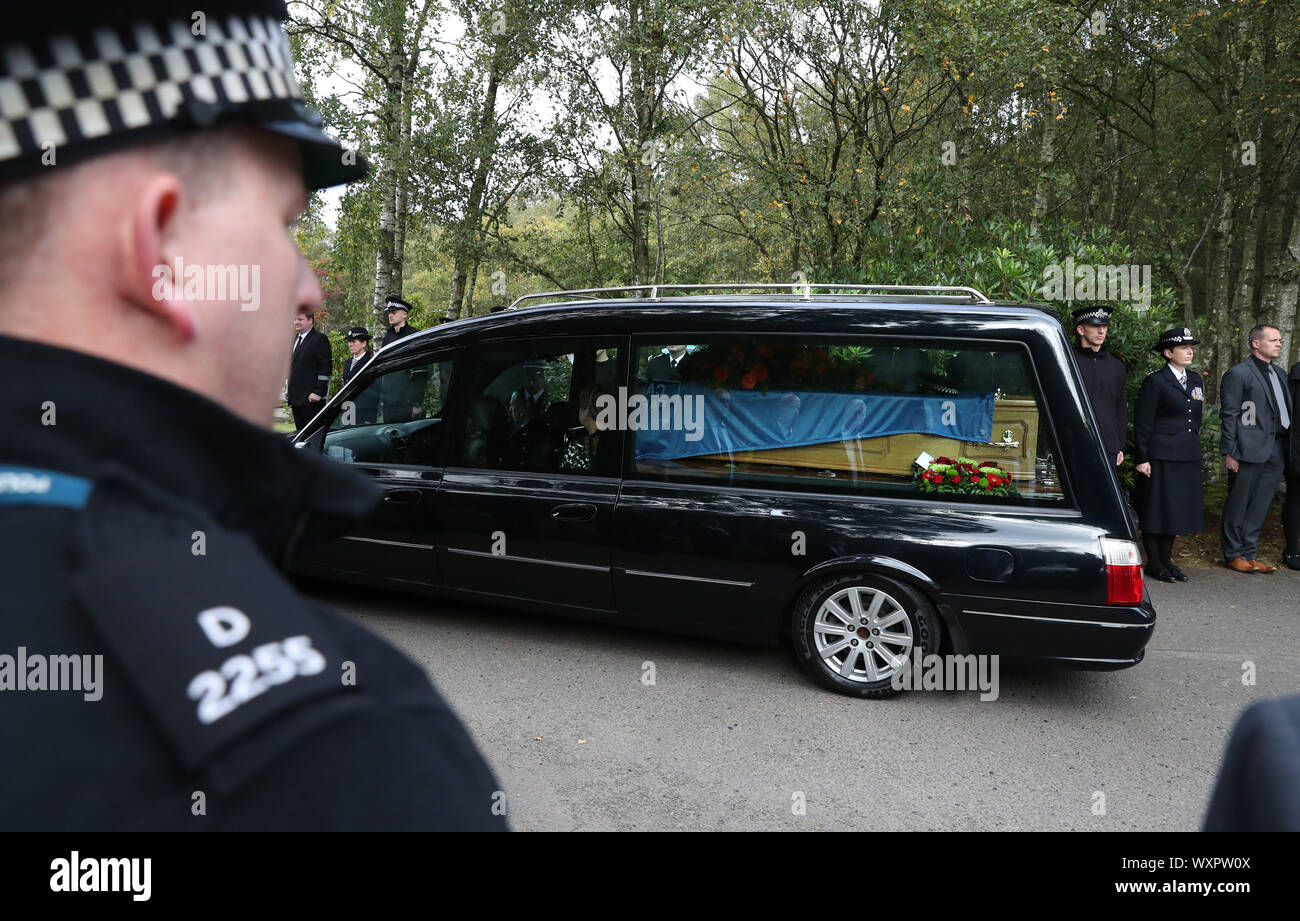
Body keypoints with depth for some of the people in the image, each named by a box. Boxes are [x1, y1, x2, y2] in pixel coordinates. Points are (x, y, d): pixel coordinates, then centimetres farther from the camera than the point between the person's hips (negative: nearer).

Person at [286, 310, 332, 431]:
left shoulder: (320, 339, -7)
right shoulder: (295, 338, 20)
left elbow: (326, 368, -13)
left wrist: (318, 392, -18)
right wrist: (288, 388, 19)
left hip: (311, 398, -8)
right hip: (295, 396, 8)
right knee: (300, 431, 10)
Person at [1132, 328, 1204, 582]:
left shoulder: (1195, 380, 14)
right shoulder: (1155, 381, -8)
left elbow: (1196, 418, 20)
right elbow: (1142, 422, -10)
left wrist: (1195, 447, 15)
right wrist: (1142, 458, -13)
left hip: (1188, 456, 7)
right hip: (1162, 455, -7)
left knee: (1177, 507, 11)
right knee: (1156, 508, 0)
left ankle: (1166, 559, 21)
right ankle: (1154, 564, 9)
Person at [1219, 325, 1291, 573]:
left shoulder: (1280, 374, 17)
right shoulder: (1238, 374, -6)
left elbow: (1286, 410, 18)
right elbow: (1228, 415, -9)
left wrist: (1286, 446, 9)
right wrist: (1229, 452, -13)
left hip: (1275, 451, 7)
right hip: (1249, 451, -7)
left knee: (1260, 506, 11)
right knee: (1238, 505, 2)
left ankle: (1248, 554, 20)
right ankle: (1233, 555, 13)